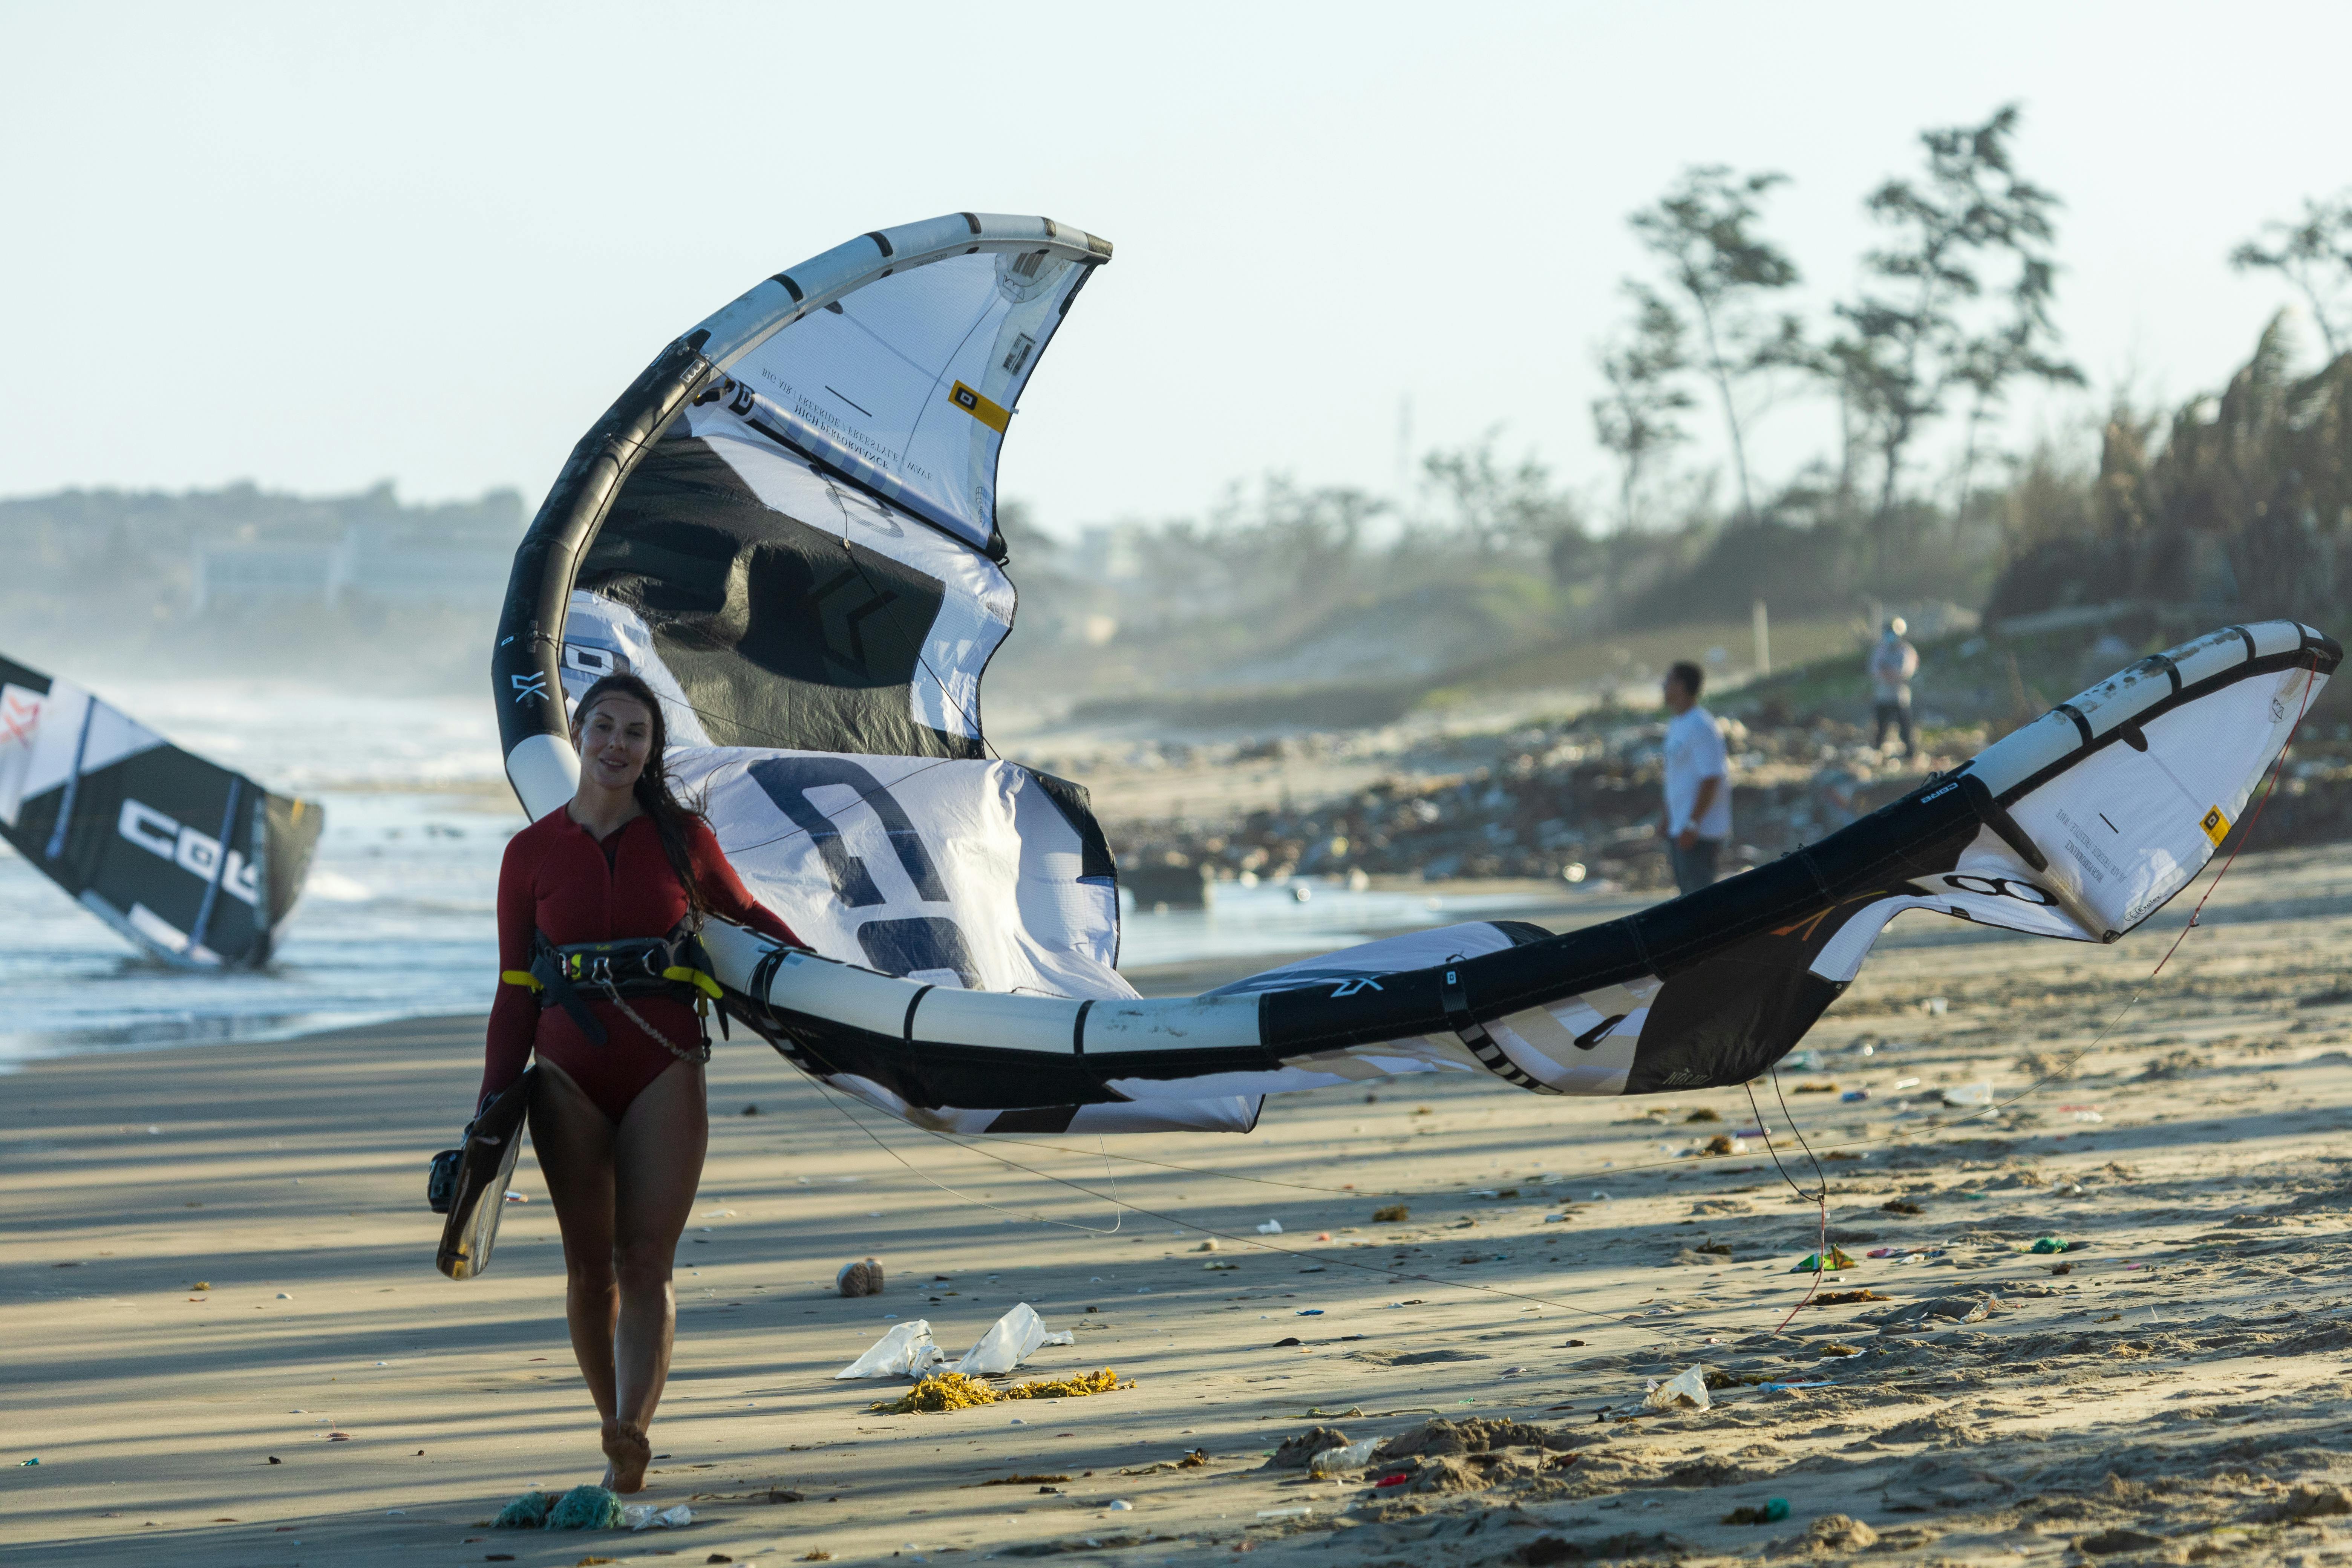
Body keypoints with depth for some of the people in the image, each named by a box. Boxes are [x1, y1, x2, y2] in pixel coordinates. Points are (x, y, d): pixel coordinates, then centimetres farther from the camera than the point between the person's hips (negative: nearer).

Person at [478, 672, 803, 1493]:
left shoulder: (683, 838, 3)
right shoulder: (532, 854, 3)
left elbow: (747, 917, 21)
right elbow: (516, 992, 6)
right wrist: (492, 1105, 1)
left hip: (665, 1072, -1)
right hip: (570, 1077, 1)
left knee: (646, 1262, -12)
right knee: (590, 1269, 2)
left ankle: (631, 1431, -27)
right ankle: (619, 1432, 13)